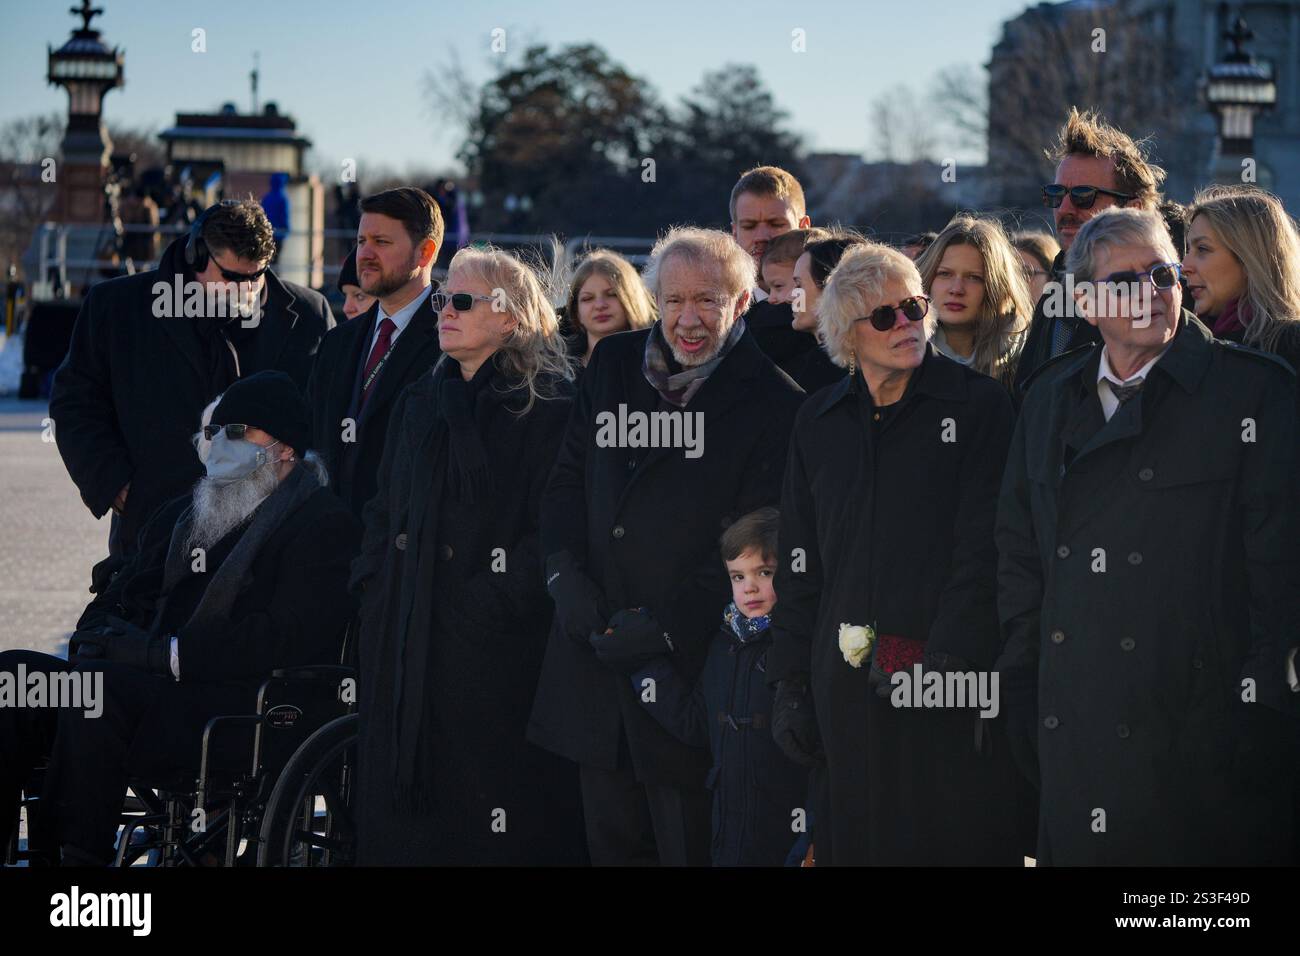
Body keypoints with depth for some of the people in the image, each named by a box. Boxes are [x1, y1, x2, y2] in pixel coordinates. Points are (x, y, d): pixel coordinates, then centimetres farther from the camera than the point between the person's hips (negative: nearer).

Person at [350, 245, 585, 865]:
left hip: (498, 644, -6)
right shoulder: (419, 404, 16)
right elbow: (384, 510, 22)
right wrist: (373, 577, 7)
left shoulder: (548, 404, -5)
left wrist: (497, 598, -18)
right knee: (405, 802, 6)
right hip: (406, 639, 6)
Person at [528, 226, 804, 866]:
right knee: (612, 841, 11)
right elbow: (567, 477, 14)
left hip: (688, 660, -5)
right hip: (596, 643, 5)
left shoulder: (775, 405, -8)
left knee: (689, 843, 0)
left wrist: (668, 621, -15)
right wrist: (565, 572, -2)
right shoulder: (613, 364, 10)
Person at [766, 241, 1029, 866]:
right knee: (861, 842, 6)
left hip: (958, 679, -4)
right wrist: (789, 683, 9)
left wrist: (951, 660, -16)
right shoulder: (819, 423, 13)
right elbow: (799, 562, 14)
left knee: (961, 840, -3)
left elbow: (984, 545, -8)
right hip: (848, 686, 4)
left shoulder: (978, 404, -1)